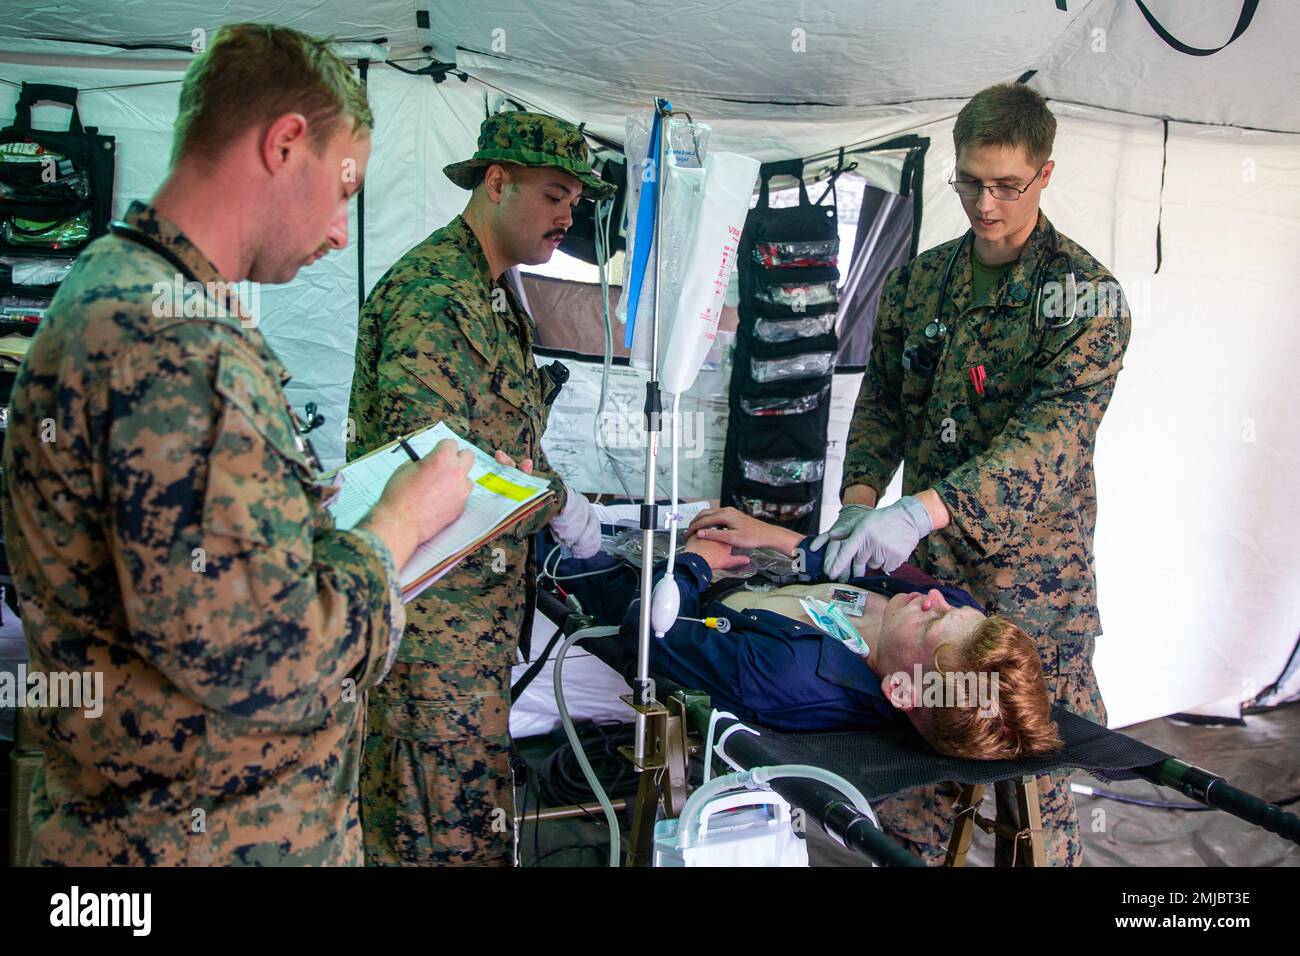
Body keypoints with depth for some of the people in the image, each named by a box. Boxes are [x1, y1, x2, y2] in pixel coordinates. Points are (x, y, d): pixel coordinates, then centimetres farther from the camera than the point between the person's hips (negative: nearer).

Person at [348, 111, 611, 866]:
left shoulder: (497, 293, 18)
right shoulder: (433, 290, -15)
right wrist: (558, 501, -15)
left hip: (486, 597, 10)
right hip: (434, 602, -10)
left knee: (473, 786, 16)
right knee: (452, 817, -2)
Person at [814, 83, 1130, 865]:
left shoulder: (1084, 292, -9)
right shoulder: (919, 281, 8)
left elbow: (1054, 436, -21)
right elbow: (882, 401, 12)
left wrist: (924, 509, -33)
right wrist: (861, 498, -6)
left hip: (1030, 586, -4)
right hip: (921, 569, 4)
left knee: (1036, 792, 7)